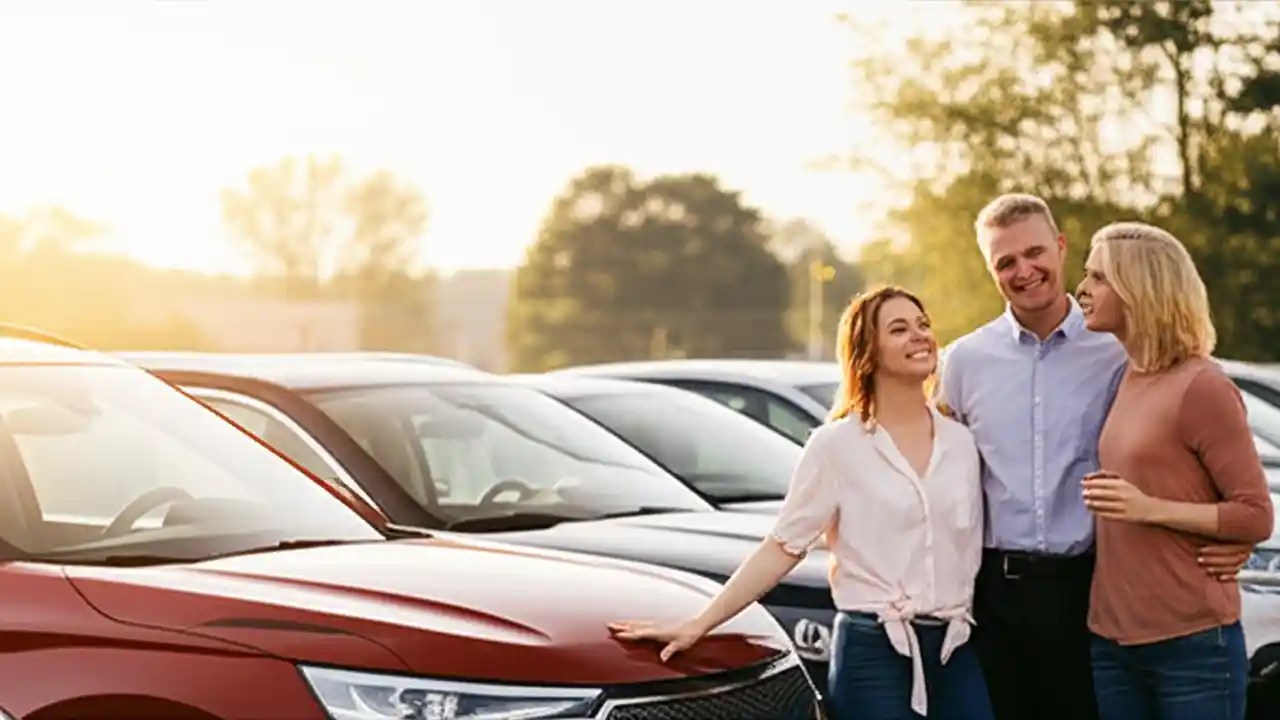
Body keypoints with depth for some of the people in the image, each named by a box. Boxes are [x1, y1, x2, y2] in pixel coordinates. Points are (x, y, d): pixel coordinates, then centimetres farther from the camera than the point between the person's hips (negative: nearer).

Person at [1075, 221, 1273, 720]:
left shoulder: (1202, 387, -11)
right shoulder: (1126, 381, 10)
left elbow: (1257, 516, -12)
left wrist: (1150, 509, -20)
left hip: (1193, 641, -7)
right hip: (1113, 638, 7)